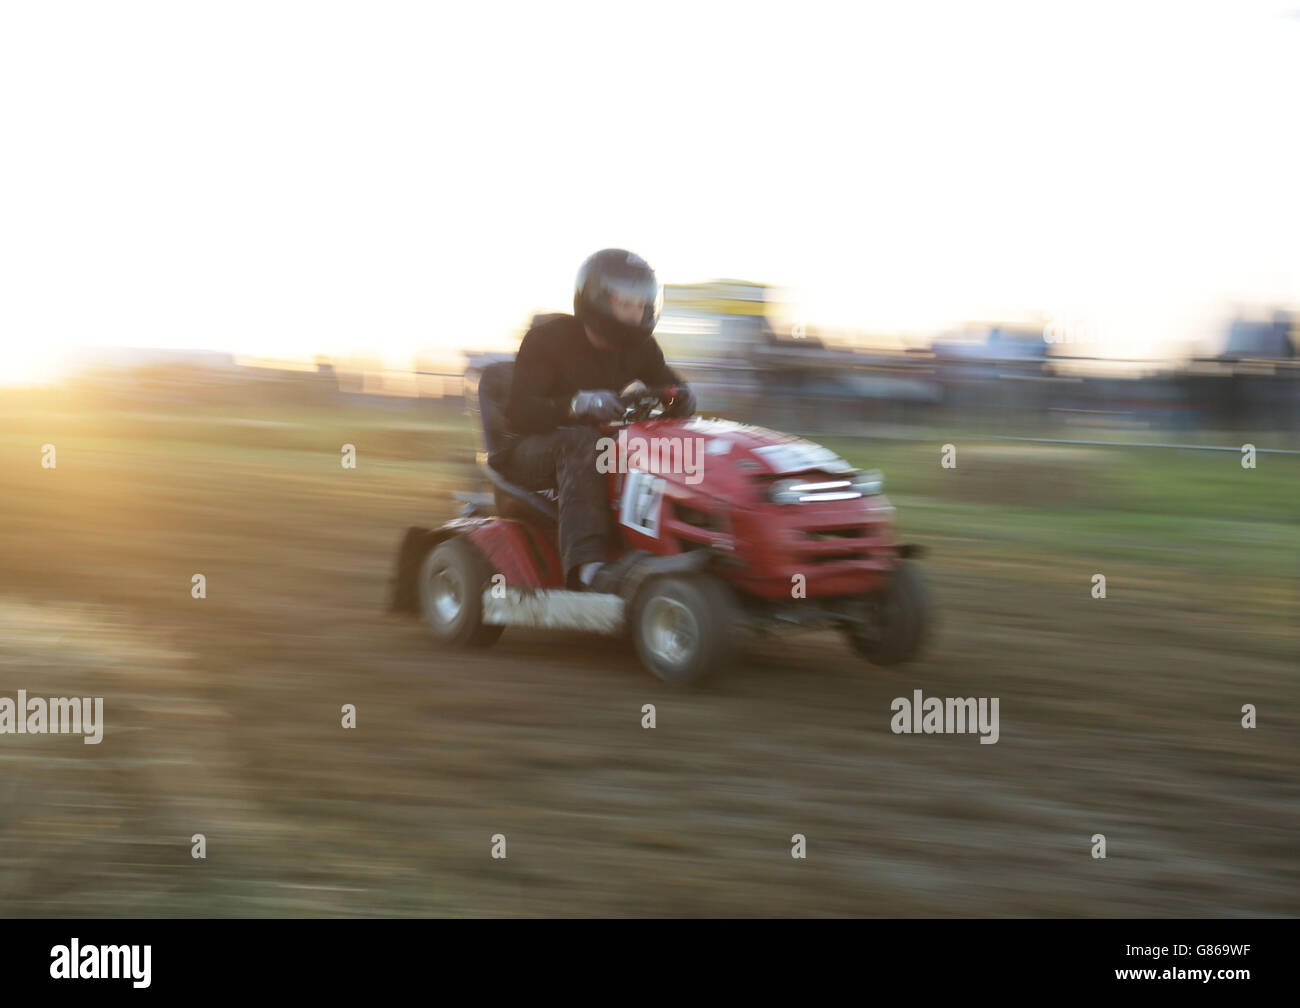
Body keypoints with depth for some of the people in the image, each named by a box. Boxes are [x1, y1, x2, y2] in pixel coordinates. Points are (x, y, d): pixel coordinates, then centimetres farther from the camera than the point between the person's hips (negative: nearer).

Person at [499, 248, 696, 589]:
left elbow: (673, 390, 7)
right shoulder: (548, 338, -13)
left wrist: (679, 400, -20)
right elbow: (519, 412, -22)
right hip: (531, 451, -6)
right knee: (581, 441, -39)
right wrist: (577, 404, -40)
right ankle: (586, 566, -51)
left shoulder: (639, 348, 5)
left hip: (601, 450, 6)